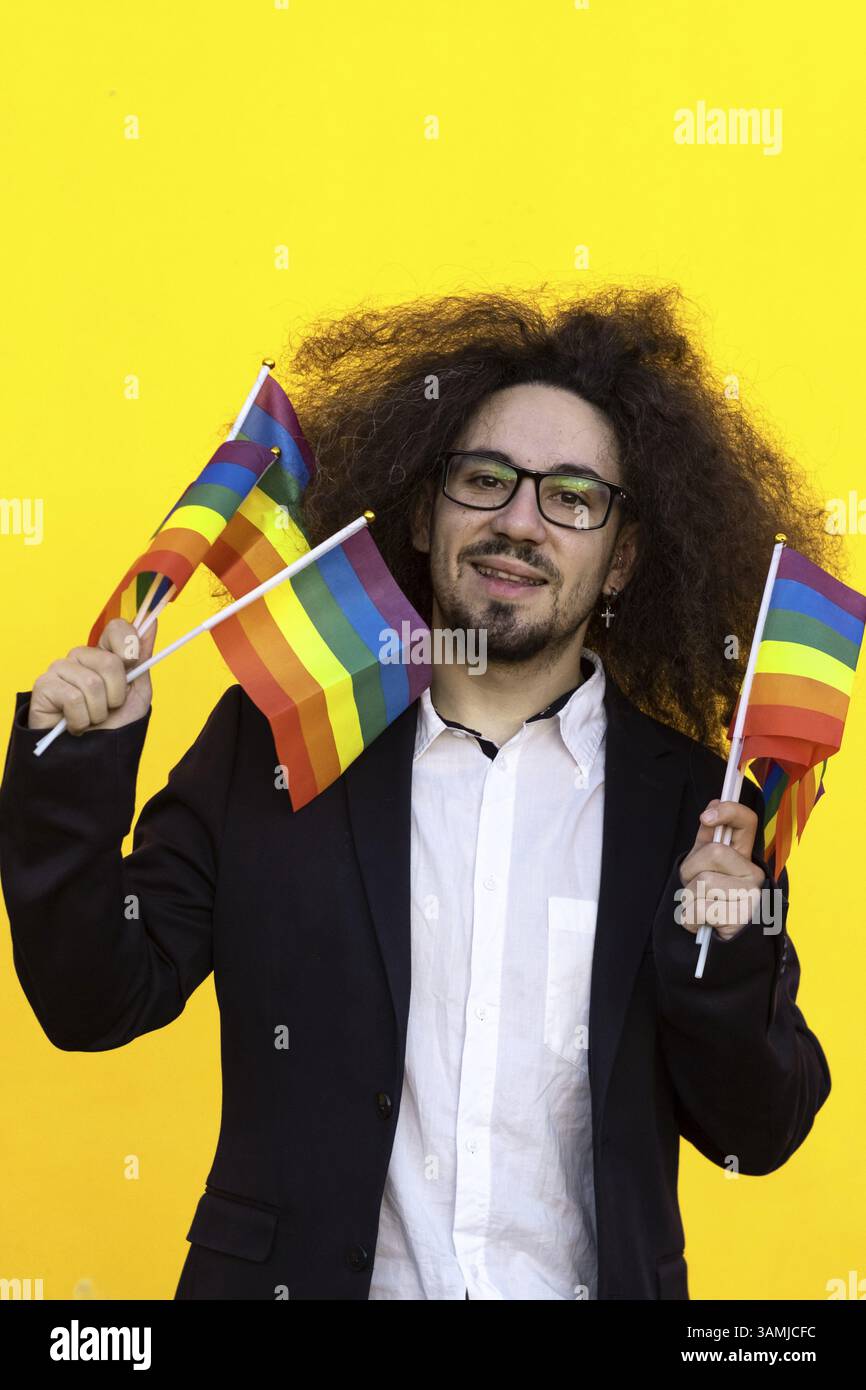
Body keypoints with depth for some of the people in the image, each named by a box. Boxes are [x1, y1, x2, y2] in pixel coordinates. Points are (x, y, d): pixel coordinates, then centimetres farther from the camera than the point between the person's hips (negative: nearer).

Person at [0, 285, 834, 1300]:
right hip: (296, 1272, 0)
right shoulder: (269, 741, -4)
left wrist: (729, 969, -19)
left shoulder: (696, 805, -4)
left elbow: (756, 1135, 0)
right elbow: (96, 1004, -1)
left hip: (582, 1284, 0)